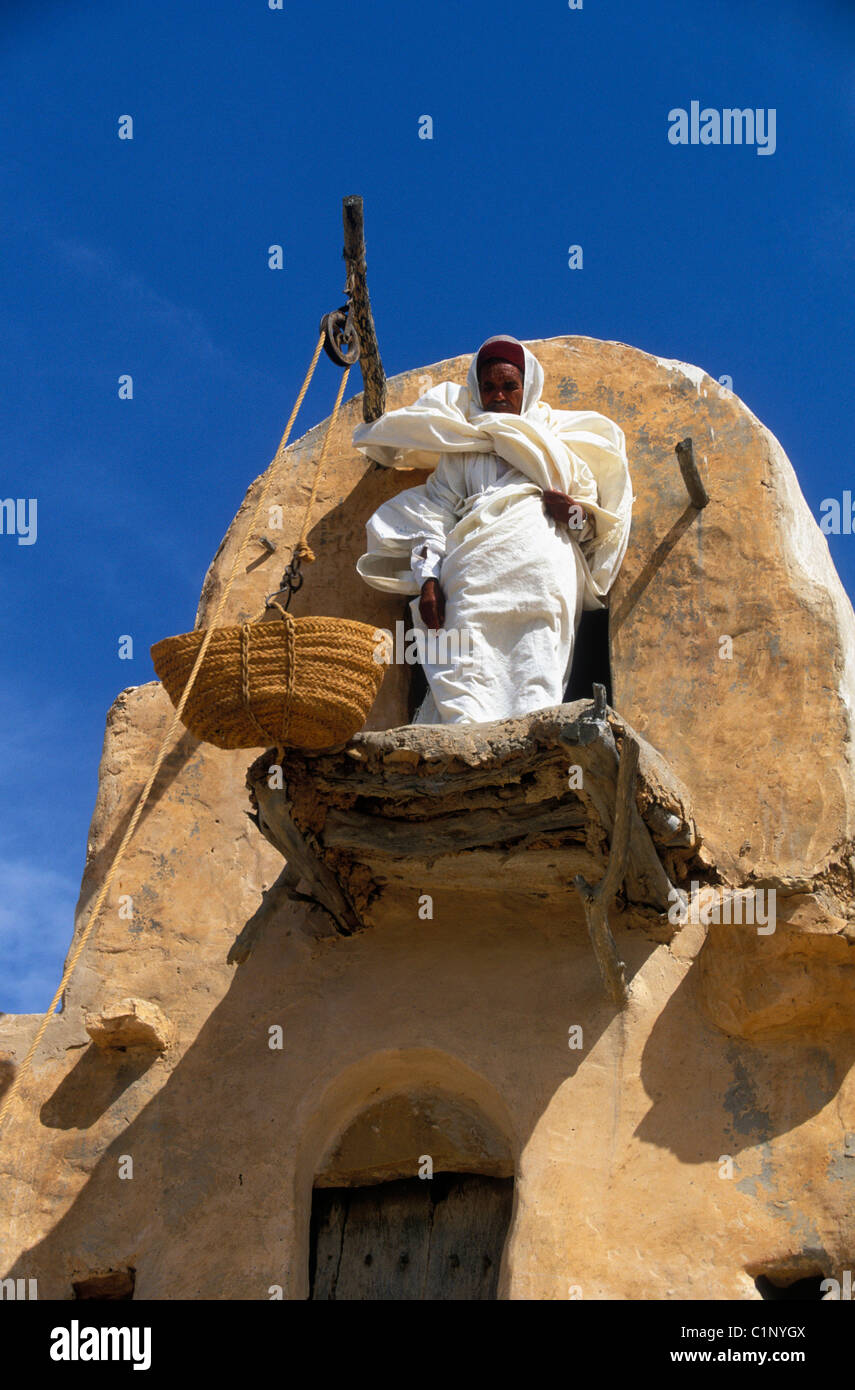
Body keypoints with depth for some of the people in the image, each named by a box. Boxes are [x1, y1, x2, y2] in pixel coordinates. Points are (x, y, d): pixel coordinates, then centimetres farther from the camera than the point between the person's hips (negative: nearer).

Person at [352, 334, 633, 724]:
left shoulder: (562, 438, 31)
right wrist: (428, 578, -3)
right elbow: (435, 513, 16)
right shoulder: (460, 446, 30)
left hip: (541, 557, 0)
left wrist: (576, 513, 0)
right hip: (475, 562, 1)